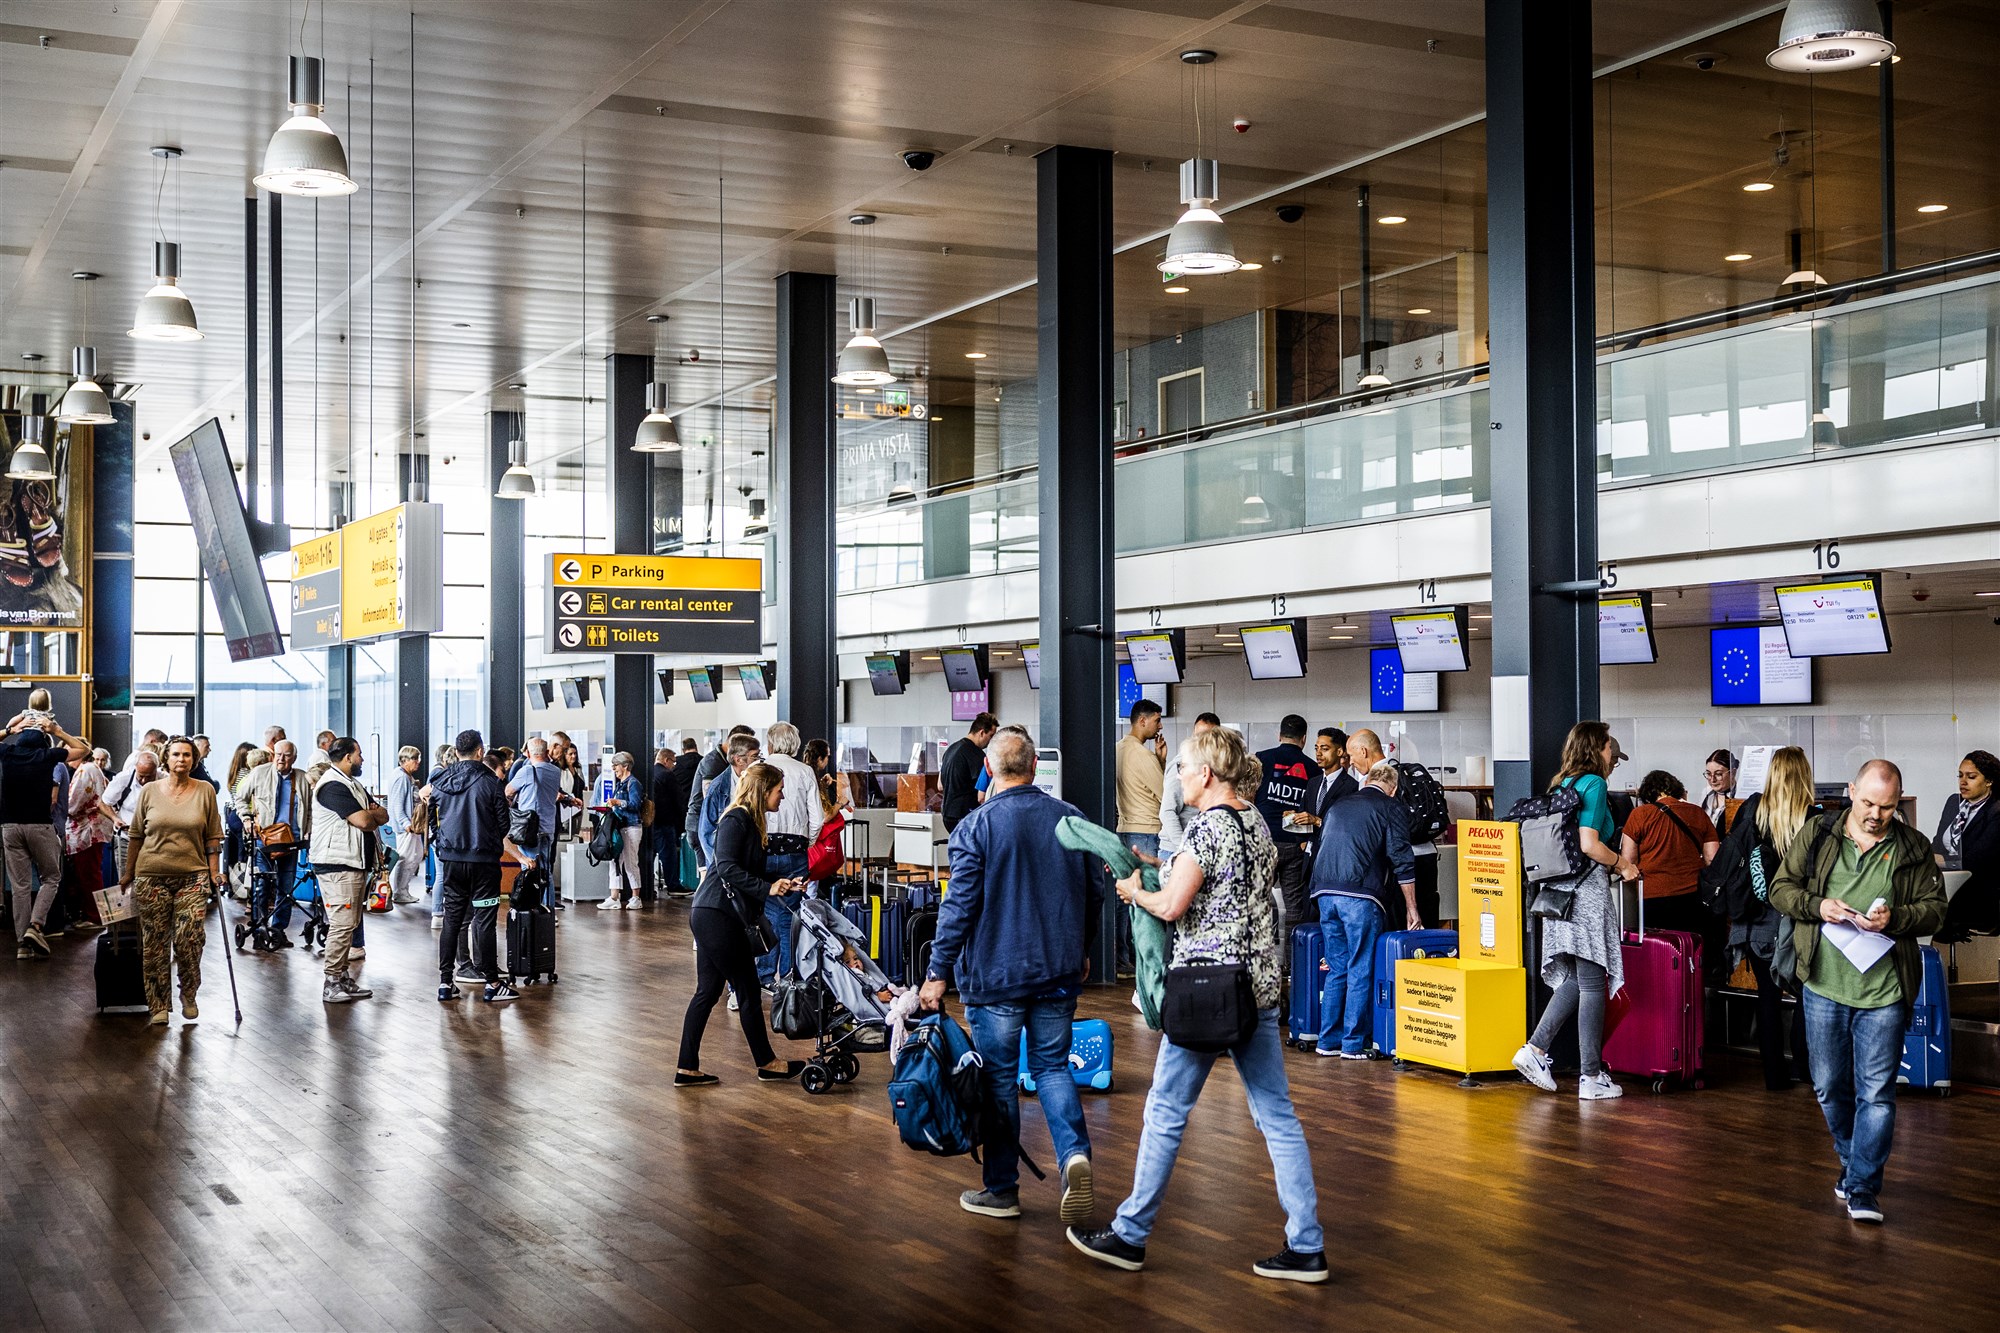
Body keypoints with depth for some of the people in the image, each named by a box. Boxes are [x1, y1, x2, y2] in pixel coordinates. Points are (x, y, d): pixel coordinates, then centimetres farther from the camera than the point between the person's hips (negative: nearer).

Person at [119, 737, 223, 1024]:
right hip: (152, 876, 1)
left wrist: (214, 872, 1)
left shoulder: (205, 791, 4)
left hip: (192, 876, -1)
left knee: (189, 940, -10)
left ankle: (189, 996, 11)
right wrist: (128, 873, 11)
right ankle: (158, 1005, 12)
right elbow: (137, 835, 10)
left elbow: (212, 837, 7)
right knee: (154, 944, 2)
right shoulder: (150, 791, 5)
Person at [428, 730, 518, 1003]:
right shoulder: (490, 782, -9)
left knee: (452, 918, 10)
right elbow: (503, 825, -5)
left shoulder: (444, 781, 3)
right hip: (483, 859, -4)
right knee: (484, 920, -1)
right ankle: (492, 984, 3)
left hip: (451, 859, 4)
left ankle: (445, 982, 11)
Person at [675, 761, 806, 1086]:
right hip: (717, 916, -10)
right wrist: (767, 888, -23)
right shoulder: (736, 820, -13)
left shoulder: (751, 822, 16)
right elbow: (727, 868, -22)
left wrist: (780, 885, 15)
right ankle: (767, 1063, 12)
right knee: (748, 988, 0)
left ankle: (687, 1069, 13)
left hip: (711, 916, 10)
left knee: (707, 991, 10)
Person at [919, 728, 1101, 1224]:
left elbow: (960, 905, -13)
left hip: (995, 974, -3)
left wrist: (939, 972, -6)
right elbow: (1095, 893, 11)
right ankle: (1075, 1152, -10)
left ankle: (1001, 1190, 14)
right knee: (1052, 1066, 13)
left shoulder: (976, 826, -11)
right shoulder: (1072, 819, 3)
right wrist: (1081, 951, 25)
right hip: (1060, 973, 4)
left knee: (999, 1078, 7)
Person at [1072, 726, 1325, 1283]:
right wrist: (1162, 871, 20)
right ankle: (1306, 1246, 7)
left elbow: (1171, 907, -18)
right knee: (1277, 1115, 7)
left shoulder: (1207, 827, -14)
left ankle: (1130, 1235, 15)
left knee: (1165, 1112, 4)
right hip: (1260, 987, 8)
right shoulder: (1258, 825, 11)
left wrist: (1135, 890, 2)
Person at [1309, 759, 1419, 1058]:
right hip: (1361, 895, -6)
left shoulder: (1338, 806, 23)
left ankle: (1327, 1041, 15)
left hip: (1326, 893, 6)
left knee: (1336, 969, 14)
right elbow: (1402, 861, -1)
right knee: (1361, 971, 1)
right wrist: (1411, 909, 4)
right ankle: (1353, 1044, 1)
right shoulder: (1392, 808, 6)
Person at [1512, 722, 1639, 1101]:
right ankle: (1591, 1077, 2)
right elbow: (1589, 845, -18)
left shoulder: (1561, 785, 15)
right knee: (1592, 983, -2)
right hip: (1588, 889, -8)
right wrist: (1623, 864, -3)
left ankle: (1535, 1050, 7)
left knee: (1573, 980, 15)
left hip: (1558, 890, 8)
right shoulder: (1593, 784, -9)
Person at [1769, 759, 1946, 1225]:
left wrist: (1895, 919, -17)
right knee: (1830, 1087, 13)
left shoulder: (1913, 849, 1)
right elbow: (1781, 888, 5)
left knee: (1877, 1093, -2)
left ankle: (1862, 1185, 4)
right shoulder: (1816, 835, 2)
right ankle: (1852, 1162, 34)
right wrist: (1817, 906, -14)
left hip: (1883, 992, -2)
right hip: (1823, 986, 2)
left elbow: (1934, 908, 2)